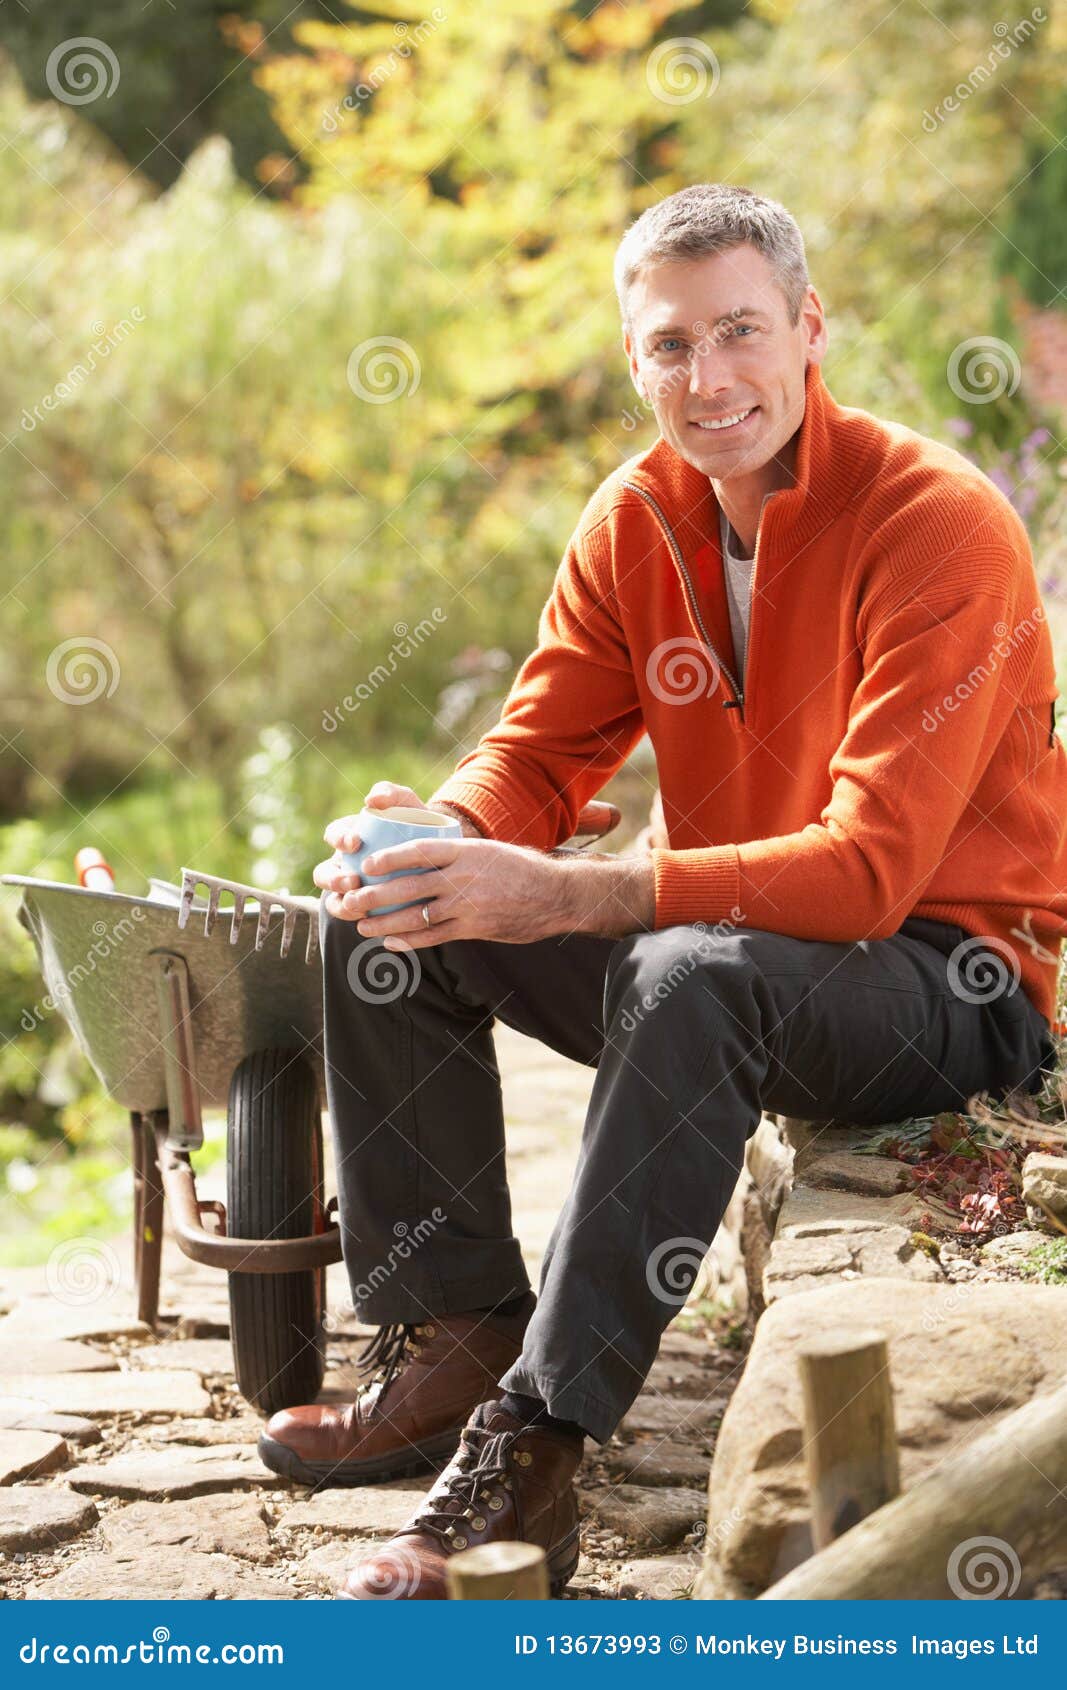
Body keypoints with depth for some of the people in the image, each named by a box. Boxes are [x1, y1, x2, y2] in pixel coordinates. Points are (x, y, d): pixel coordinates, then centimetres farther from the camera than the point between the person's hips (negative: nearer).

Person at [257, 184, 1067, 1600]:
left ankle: (528, 1458, -34)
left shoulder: (942, 524, -19)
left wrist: (562, 898, -36)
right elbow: (534, 759, 2)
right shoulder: (637, 520, 2)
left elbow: (870, 870, -27)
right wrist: (441, 839, -24)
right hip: (743, 955, 7)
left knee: (694, 976, -38)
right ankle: (459, 1339, -3)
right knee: (390, 929, -5)